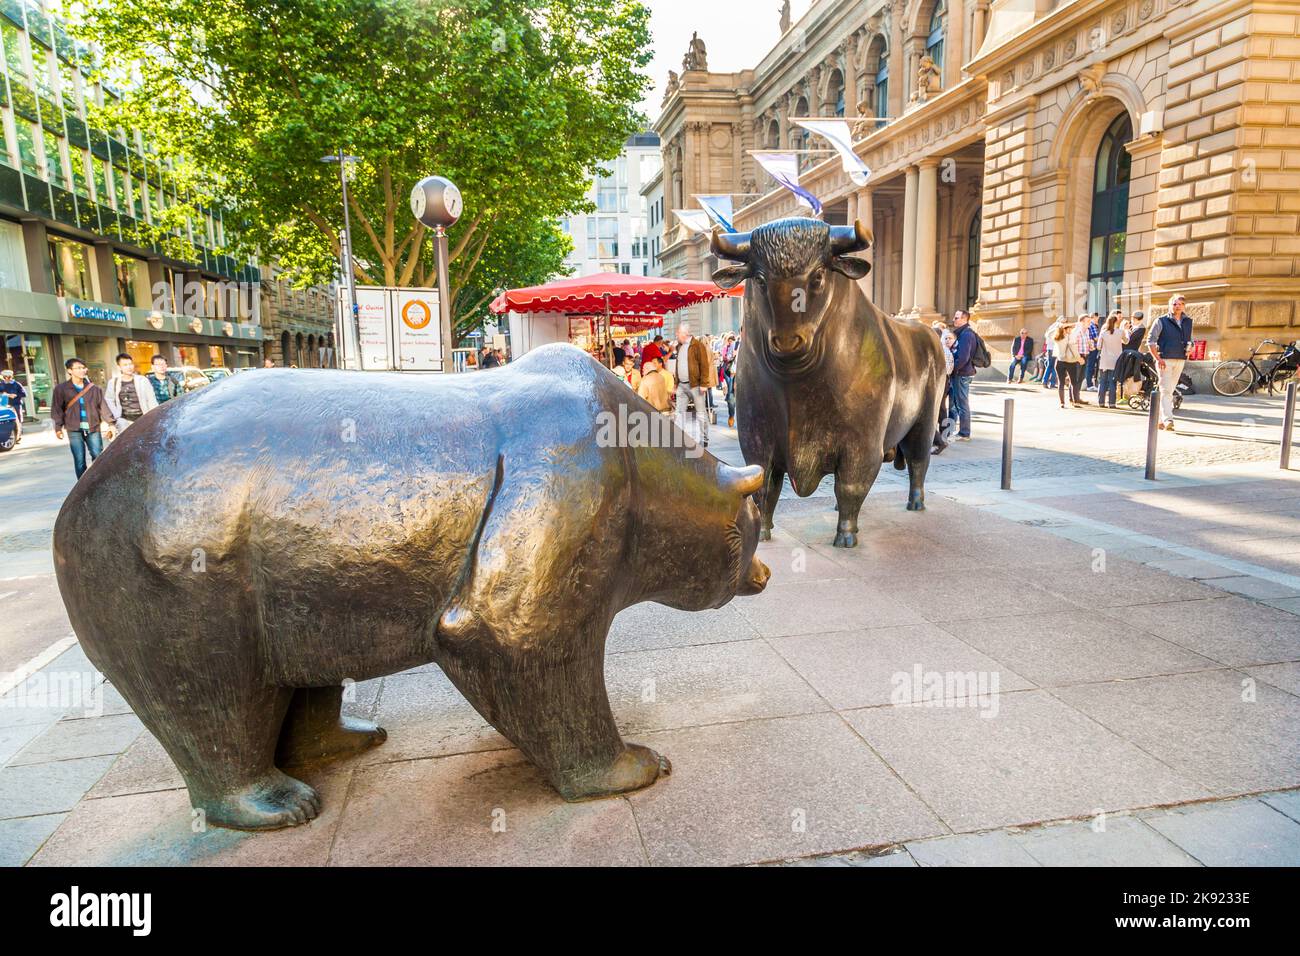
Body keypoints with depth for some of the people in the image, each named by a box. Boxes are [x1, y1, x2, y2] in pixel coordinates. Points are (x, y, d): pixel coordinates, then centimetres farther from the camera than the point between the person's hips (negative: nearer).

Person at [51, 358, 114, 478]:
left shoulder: (93, 388, 7)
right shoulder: (61, 389, 1)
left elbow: (102, 405, 6)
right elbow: (57, 409, 2)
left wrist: (110, 423, 0)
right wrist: (58, 427, -2)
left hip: (93, 428, 1)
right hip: (74, 430, -1)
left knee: (99, 457, 0)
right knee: (79, 460, 1)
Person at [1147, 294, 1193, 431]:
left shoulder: (1188, 322, 13)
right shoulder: (1161, 321, -3)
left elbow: (1189, 340, 25)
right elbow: (1150, 340, -5)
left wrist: (1189, 347, 2)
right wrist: (1158, 358, -14)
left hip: (1180, 360, 5)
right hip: (1165, 359, -5)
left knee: (1169, 390, 9)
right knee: (1166, 390, -13)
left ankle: (1160, 419, 16)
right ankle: (1168, 420, -19)